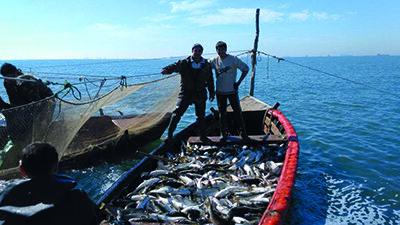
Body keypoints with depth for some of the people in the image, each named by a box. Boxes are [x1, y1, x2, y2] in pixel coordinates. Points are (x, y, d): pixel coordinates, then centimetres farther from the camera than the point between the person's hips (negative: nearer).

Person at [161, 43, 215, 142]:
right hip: (186, 93, -2)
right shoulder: (184, 63, -3)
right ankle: (169, 135, 4)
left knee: (201, 116, 12)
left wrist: (212, 92, 13)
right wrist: (166, 69, -36)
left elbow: (210, 80, 12)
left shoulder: (206, 65, 4)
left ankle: (203, 136, 27)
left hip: (200, 94, 2)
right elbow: (174, 66, -15)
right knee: (177, 114, -8)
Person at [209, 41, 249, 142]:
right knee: (222, 113, 9)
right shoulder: (214, 61, 1)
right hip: (220, 92, 3)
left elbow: (245, 69, -1)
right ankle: (223, 134, 20)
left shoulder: (233, 59, -6)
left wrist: (238, 82, -5)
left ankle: (244, 133, 11)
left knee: (237, 112, 0)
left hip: (232, 91, -2)